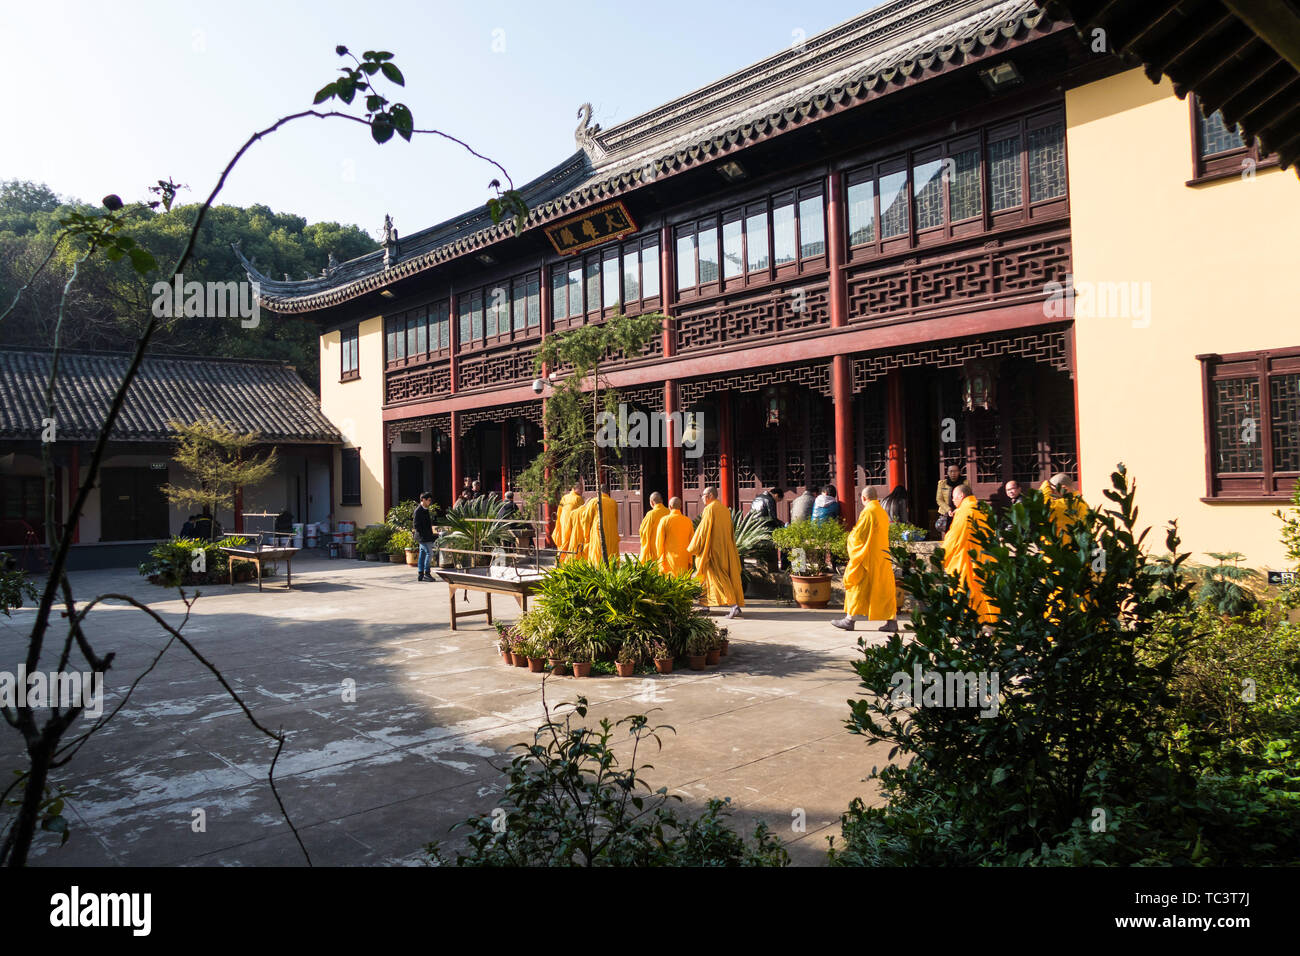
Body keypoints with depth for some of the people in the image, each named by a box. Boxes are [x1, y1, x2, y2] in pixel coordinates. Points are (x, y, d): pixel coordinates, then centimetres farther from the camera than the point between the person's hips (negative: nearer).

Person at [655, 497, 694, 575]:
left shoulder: (665, 520, -7)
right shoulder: (688, 521, 2)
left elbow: (659, 541, -4)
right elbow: (692, 541, 5)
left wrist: (661, 559, 6)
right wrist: (690, 562, 12)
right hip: (684, 561, 3)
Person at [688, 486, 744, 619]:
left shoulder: (710, 509, -10)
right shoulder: (725, 509, 14)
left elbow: (703, 529, -12)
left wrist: (693, 547, -3)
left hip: (714, 548, -8)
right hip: (727, 548, 8)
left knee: (719, 577, -8)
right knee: (731, 576, 8)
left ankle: (733, 605, -19)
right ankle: (737, 605, 9)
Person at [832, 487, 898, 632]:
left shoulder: (868, 512, -15)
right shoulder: (883, 512, 11)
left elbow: (858, 534, -16)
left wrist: (850, 538, 6)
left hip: (868, 556, -8)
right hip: (882, 555, 8)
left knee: (858, 587, -1)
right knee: (884, 588, 8)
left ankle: (850, 619, 4)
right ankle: (892, 621, 6)